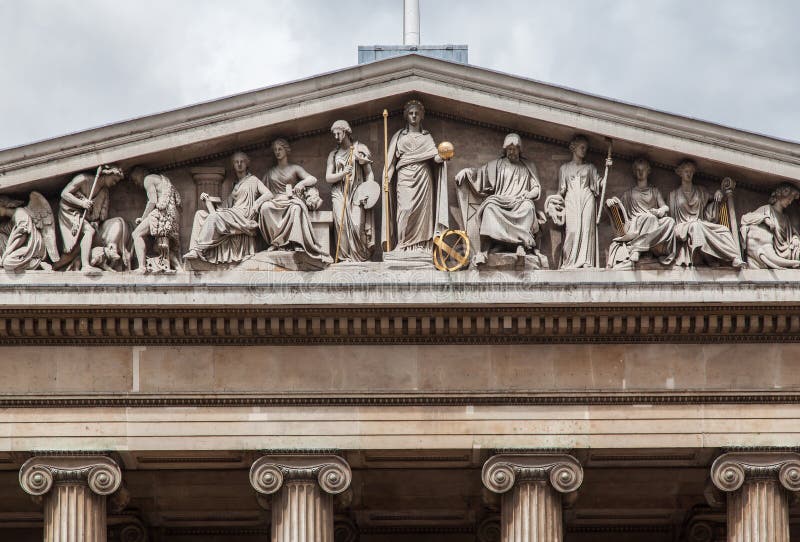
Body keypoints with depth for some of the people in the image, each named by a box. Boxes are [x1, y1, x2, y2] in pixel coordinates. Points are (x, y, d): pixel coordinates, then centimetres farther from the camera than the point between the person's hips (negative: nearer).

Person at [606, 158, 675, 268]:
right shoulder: (629, 193, 27)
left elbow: (665, 207, 15)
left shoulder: (654, 191, 28)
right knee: (650, 218, -39)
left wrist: (661, 210, -11)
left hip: (654, 225, 2)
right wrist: (609, 202, -5)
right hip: (634, 225, -2)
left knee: (670, 221, -33)